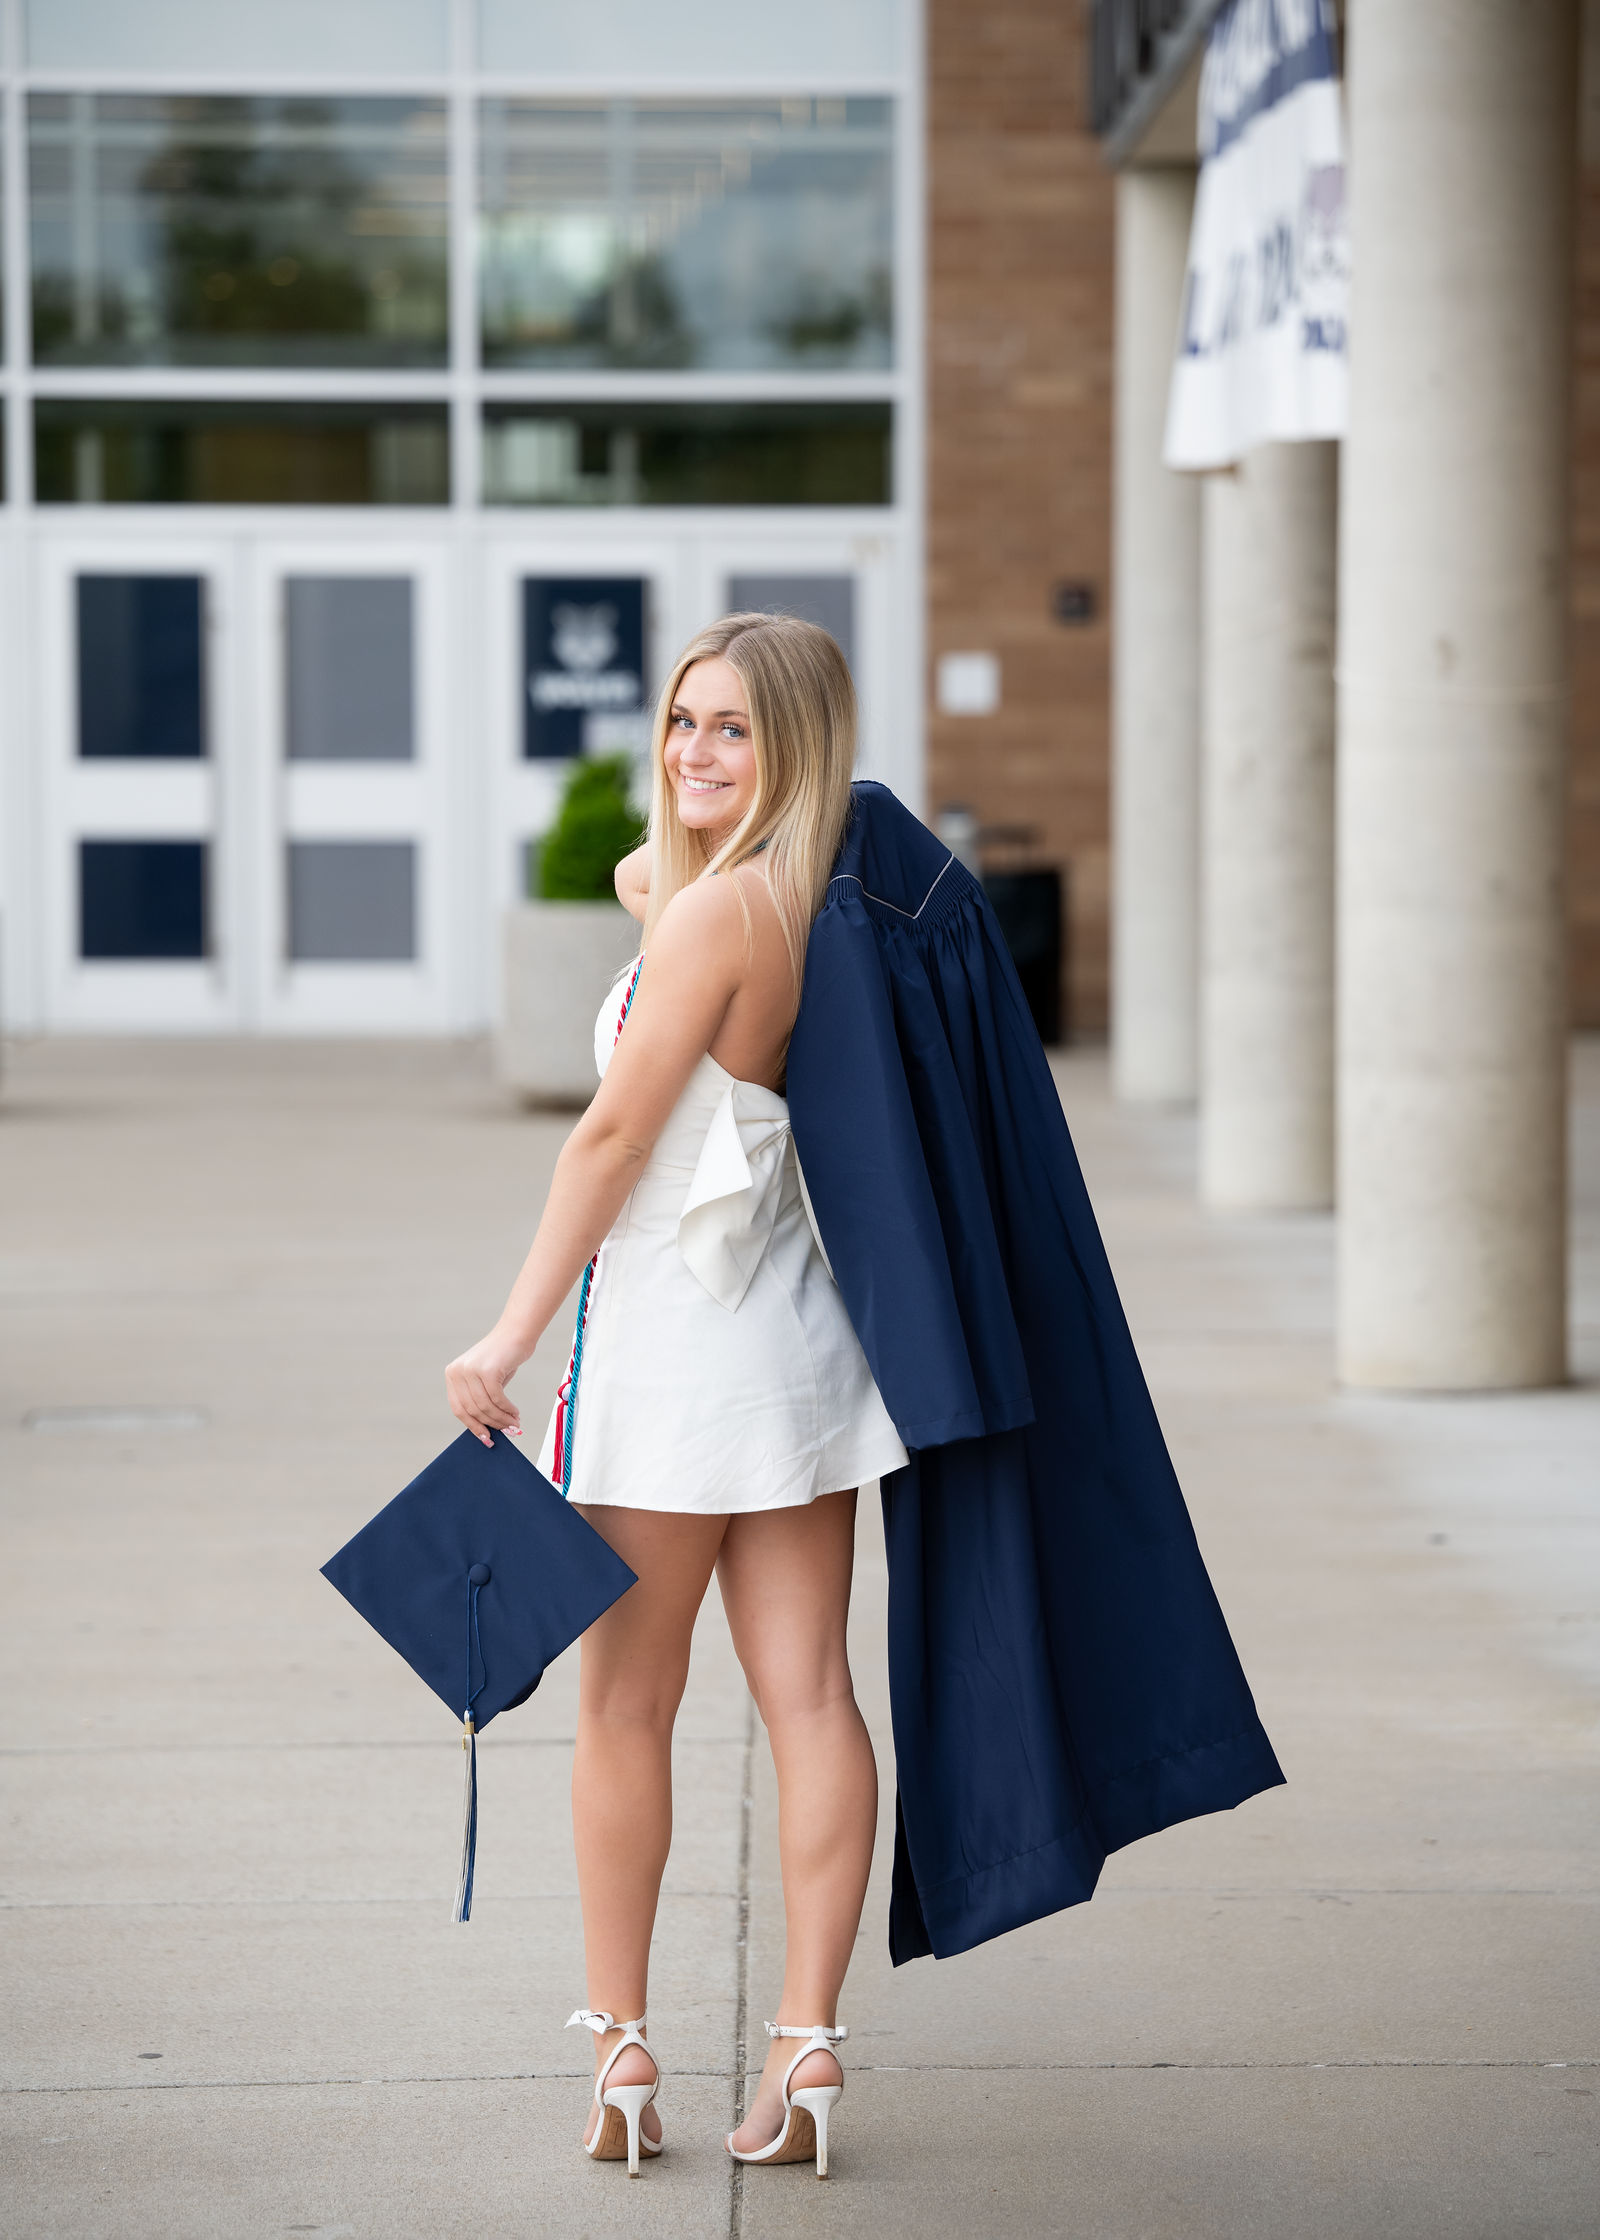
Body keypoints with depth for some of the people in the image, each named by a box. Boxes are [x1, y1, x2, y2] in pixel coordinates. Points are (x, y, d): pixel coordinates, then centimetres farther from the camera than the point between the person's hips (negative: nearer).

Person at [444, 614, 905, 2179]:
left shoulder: (711, 910, -17)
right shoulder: (817, 905, 7)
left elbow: (613, 1137, -15)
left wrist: (512, 1334, -9)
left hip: (671, 1335, -7)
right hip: (797, 1339, 7)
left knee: (625, 1706, 5)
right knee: (808, 1693, 3)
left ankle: (620, 2057, 11)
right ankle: (806, 2054, 2)